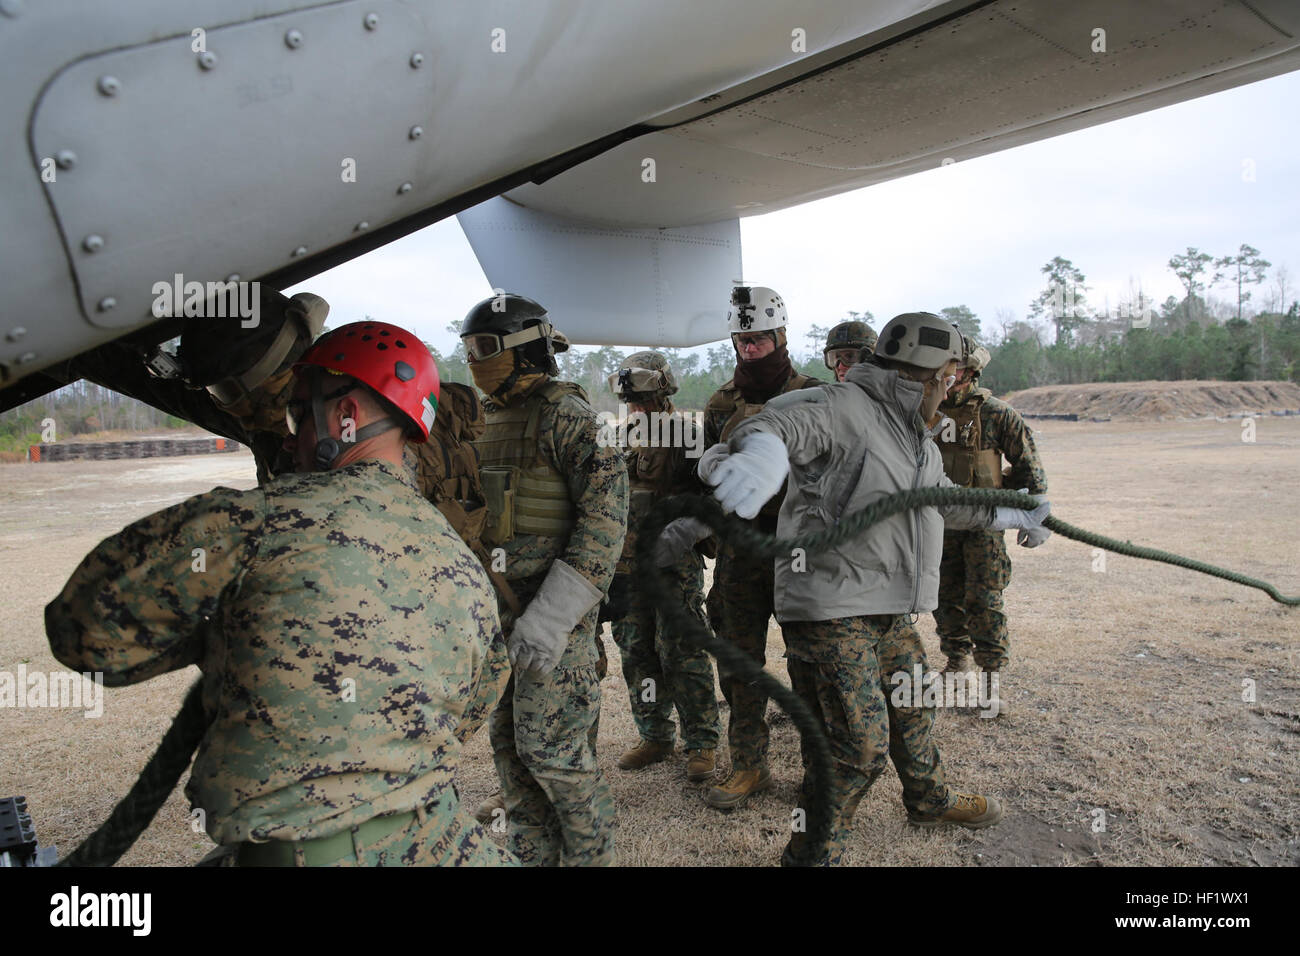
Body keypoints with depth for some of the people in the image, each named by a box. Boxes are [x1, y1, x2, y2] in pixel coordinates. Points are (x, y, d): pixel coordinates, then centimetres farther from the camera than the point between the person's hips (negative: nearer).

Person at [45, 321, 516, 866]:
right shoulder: (465, 566, 2)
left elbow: (87, 628, -3)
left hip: (291, 849, -4)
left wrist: (206, 641, 12)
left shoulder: (260, 519, -12)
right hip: (431, 839, 4)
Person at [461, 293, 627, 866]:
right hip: (497, 605, 8)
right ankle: (531, 853, 30)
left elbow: (606, 515, -19)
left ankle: (591, 852, 18)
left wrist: (552, 615, -24)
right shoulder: (487, 421, 14)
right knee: (508, 742, 14)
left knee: (550, 746, -3)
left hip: (555, 605, -8)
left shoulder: (564, 414, -11)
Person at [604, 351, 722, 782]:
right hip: (627, 564, 6)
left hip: (675, 566, -6)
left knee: (682, 655, -3)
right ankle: (655, 737, 25)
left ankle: (701, 743, 10)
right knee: (637, 654, 11)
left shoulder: (686, 436, -5)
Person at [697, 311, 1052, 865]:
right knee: (860, 745, -6)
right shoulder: (842, 408, -16)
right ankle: (812, 855, 14)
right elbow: (779, 421, -36)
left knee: (913, 708, 26)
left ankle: (930, 801, 53)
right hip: (830, 610, -10)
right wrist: (762, 453, -60)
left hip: (892, 611, 10)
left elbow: (946, 500, 33)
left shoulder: (916, 436, 16)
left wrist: (1014, 517, 45)